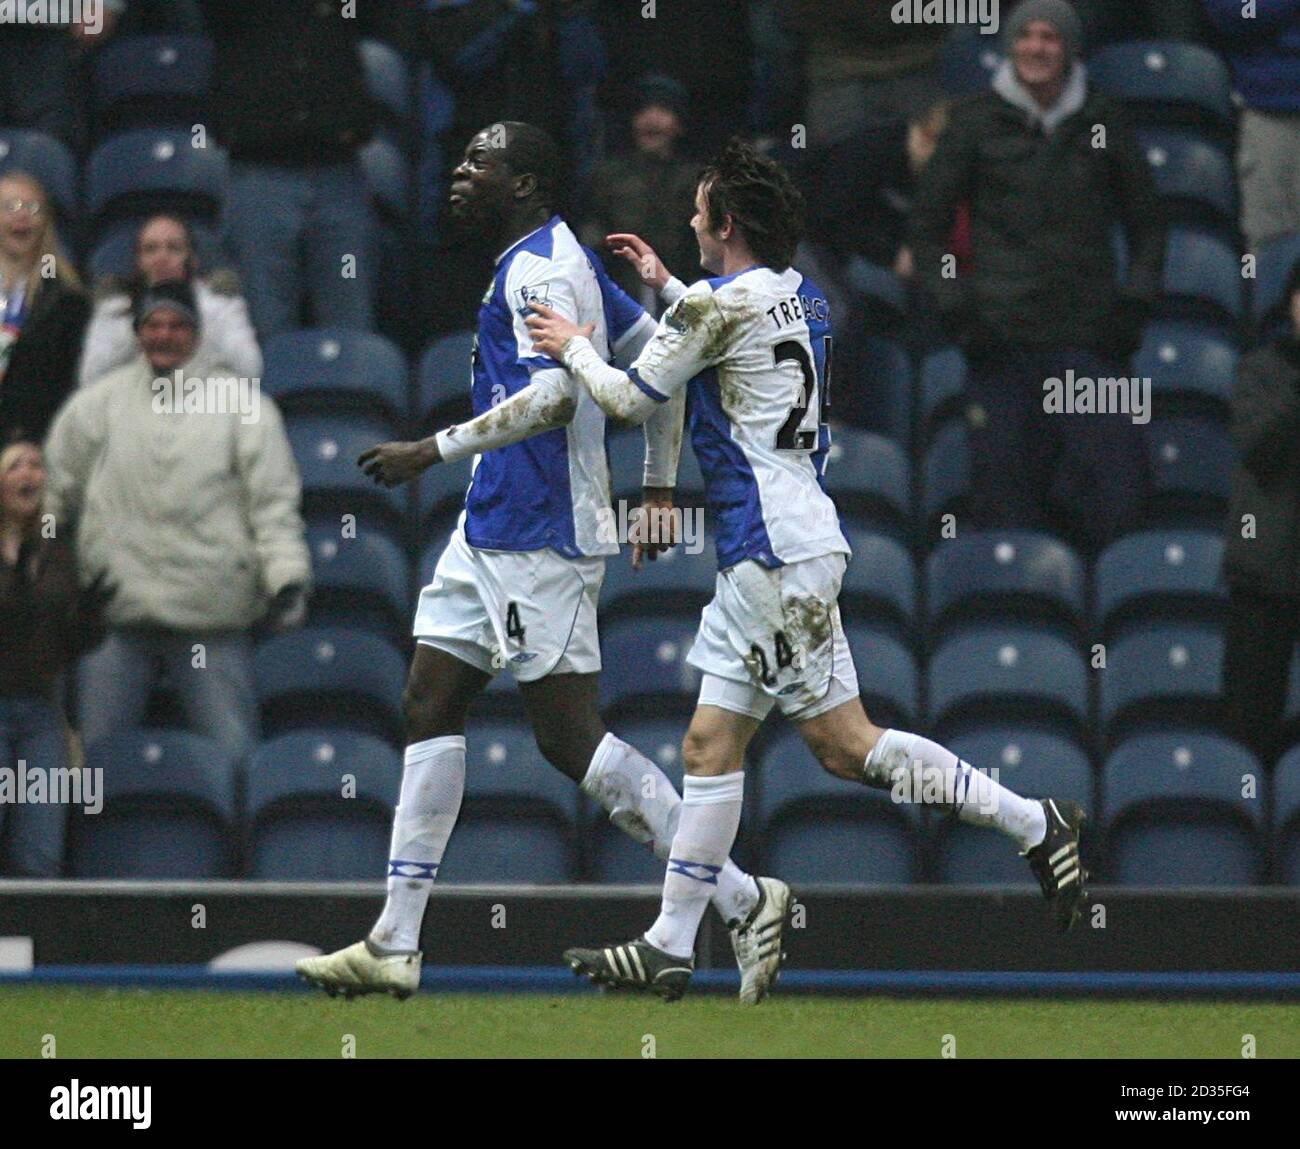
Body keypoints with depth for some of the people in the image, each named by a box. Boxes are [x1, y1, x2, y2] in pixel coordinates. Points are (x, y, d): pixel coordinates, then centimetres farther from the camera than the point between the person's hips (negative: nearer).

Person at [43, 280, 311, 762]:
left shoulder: (242, 405, 3)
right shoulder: (97, 405, 9)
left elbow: (274, 501, 1)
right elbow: (55, 487, 16)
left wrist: (287, 578, -9)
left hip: (212, 621, -2)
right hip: (116, 613, 2)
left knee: (232, 751, -3)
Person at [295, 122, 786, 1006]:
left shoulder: (541, 271, -15)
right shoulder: (552, 261, 16)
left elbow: (554, 397, -27)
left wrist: (432, 451, -24)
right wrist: (658, 485, 24)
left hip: (542, 538, -11)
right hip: (492, 530, 11)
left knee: (568, 735, -9)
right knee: (430, 705, 7)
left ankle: (742, 899, -4)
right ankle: (395, 947, 7)